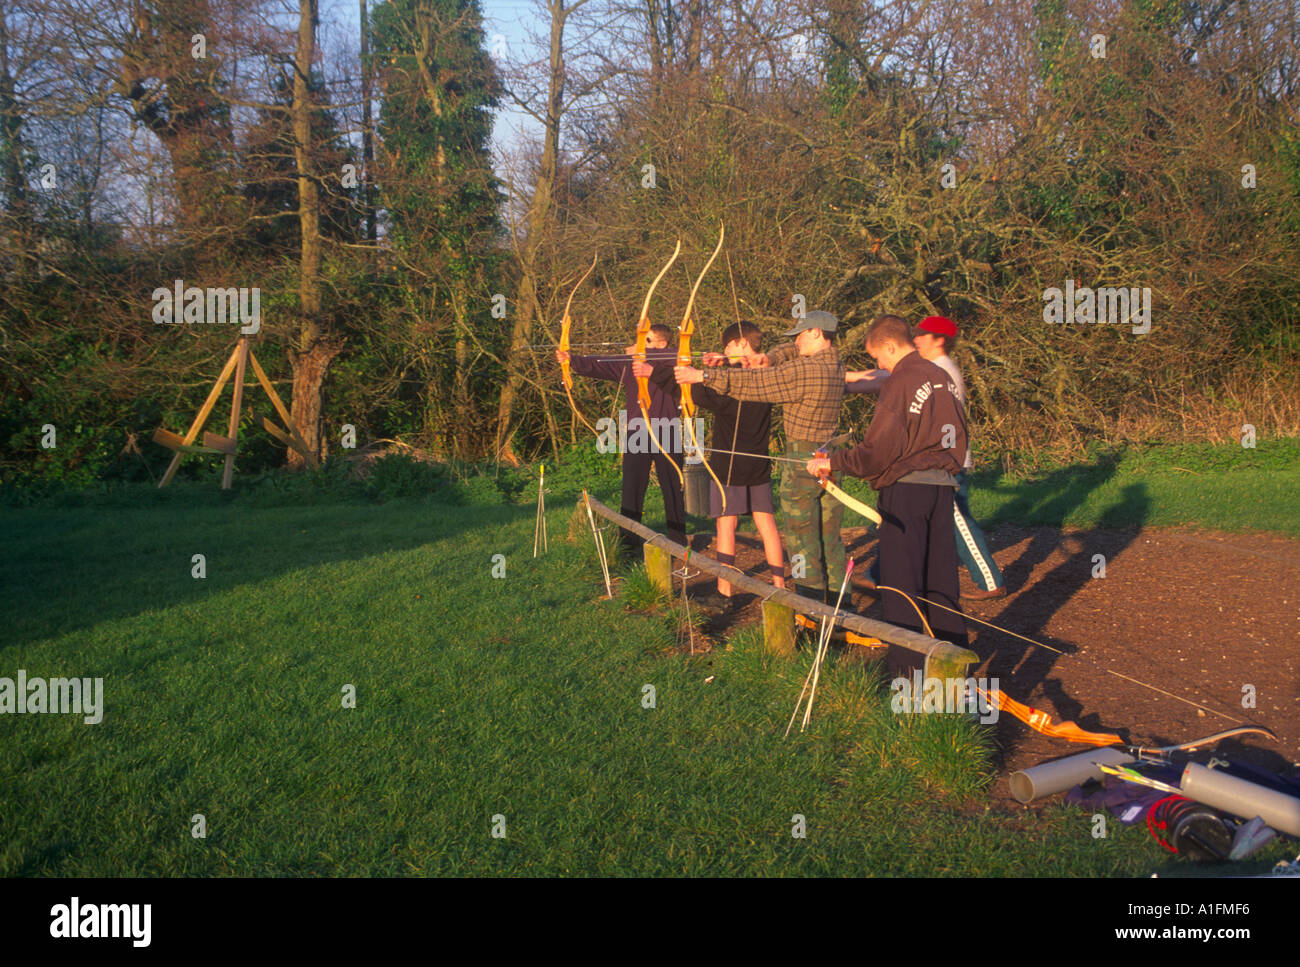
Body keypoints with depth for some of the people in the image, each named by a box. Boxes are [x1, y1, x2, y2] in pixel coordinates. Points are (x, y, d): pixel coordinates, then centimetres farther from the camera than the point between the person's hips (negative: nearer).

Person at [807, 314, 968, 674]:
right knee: (940, 573, 14)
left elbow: (878, 449, -14)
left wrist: (832, 462, -4)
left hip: (906, 487, -7)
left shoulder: (901, 382, -12)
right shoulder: (942, 378, 12)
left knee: (901, 577, -1)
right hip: (943, 486, 7)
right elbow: (959, 432, 20)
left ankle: (906, 664, 3)